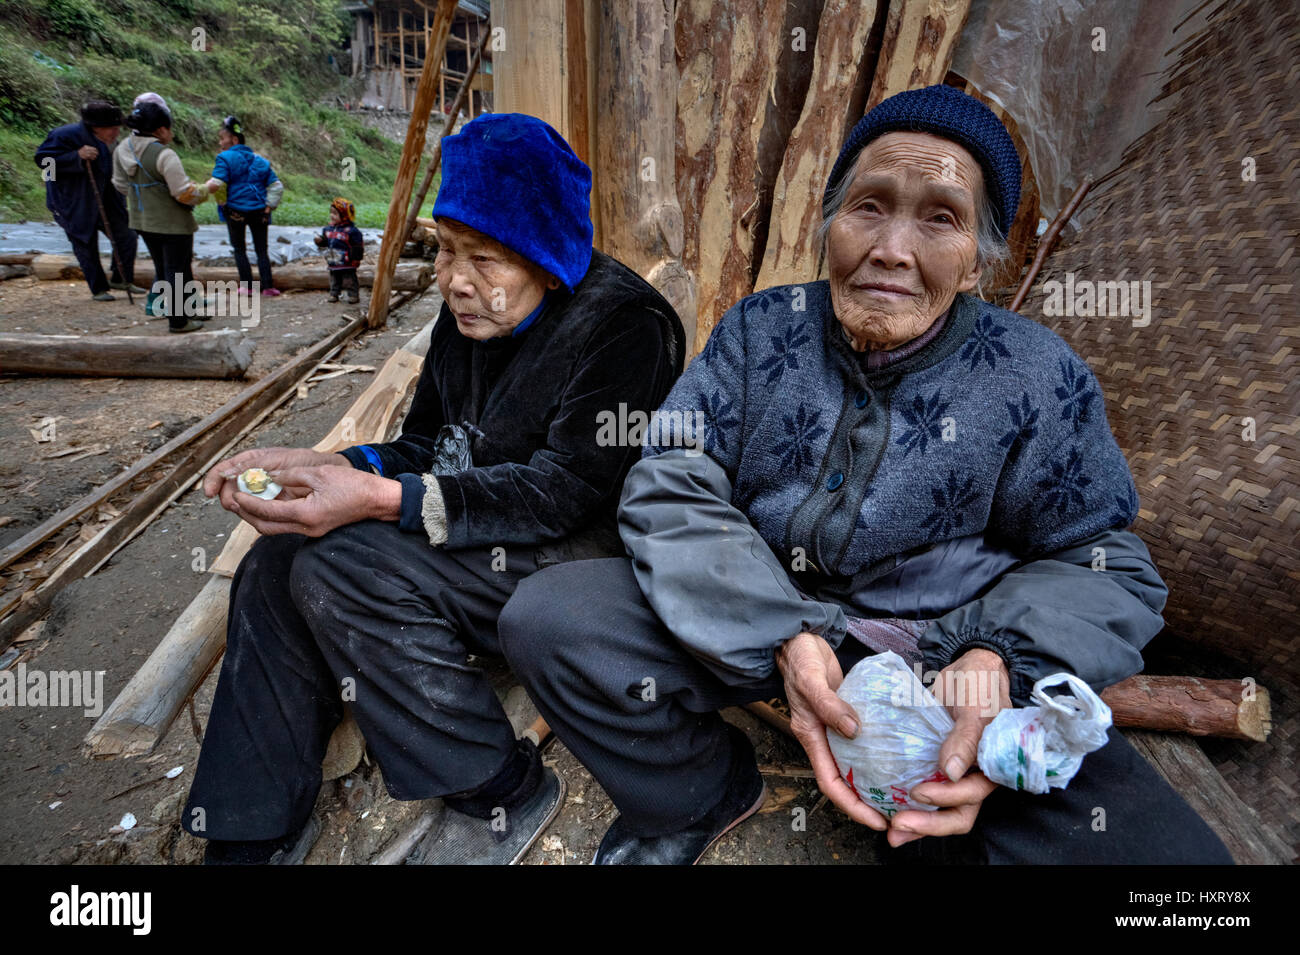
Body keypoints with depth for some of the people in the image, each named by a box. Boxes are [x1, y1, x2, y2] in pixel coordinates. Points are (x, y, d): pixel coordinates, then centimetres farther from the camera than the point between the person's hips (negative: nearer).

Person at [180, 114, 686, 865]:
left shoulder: (625, 323, -16)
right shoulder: (468, 312, 7)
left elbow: (569, 489, -23)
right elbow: (428, 444, 11)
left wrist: (381, 500, -29)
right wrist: (326, 466, -9)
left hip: (585, 552, -8)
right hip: (477, 534, 8)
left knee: (344, 566, -24)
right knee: (275, 567, -5)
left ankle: (505, 794, -6)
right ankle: (256, 835, 8)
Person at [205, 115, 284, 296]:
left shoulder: (225, 158, -7)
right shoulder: (259, 160, 10)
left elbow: (217, 184, -19)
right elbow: (276, 186, 6)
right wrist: (269, 206, 4)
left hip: (235, 211, -4)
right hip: (258, 211, 4)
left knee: (239, 249, 10)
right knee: (261, 250, 8)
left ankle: (246, 286, 8)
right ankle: (267, 286, 2)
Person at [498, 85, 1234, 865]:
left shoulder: (1039, 378, -5)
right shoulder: (760, 331, -4)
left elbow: (1100, 564, 1)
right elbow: (672, 490, -11)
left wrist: (998, 661, -22)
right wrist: (782, 640, -26)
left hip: (941, 650, 0)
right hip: (751, 622, 1)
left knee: (1160, 848, -22)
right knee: (543, 618, -19)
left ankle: (917, 826, 10)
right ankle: (708, 796, 7)